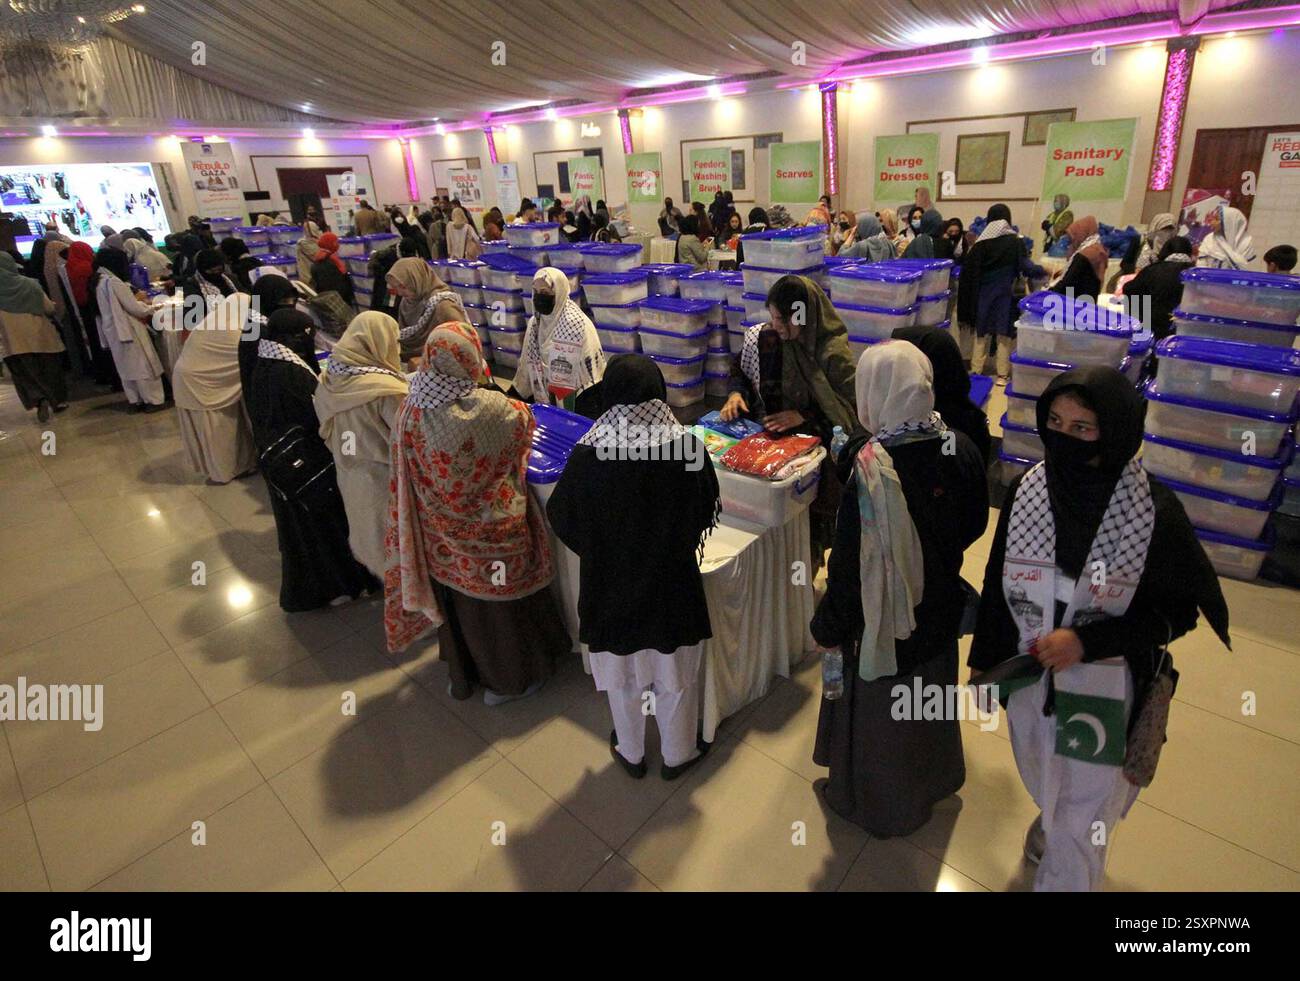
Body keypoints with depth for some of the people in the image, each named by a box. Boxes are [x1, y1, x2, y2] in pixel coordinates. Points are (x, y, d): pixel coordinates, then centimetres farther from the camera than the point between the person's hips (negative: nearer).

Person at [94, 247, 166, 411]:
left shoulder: (99, 281, 9)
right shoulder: (114, 282, -18)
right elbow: (135, 309, -15)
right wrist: (151, 308, -1)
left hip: (113, 330, 9)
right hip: (128, 329, -9)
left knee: (126, 366, 14)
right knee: (143, 364, 0)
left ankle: (136, 400, 21)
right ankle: (153, 400, 4)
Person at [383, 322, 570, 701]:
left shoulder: (411, 411, -14)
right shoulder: (490, 408, -26)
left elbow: (407, 471, -2)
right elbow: (524, 423, -4)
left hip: (441, 533, 4)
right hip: (489, 531, -4)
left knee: (454, 600, 24)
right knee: (499, 601, 18)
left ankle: (461, 675, 45)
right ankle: (509, 679, 38)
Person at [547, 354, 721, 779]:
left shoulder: (587, 455, -22)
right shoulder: (687, 448, -22)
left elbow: (561, 517, -7)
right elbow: (707, 512, -6)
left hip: (611, 584, 0)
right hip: (672, 584, 0)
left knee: (622, 673, 23)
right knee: (675, 675, 22)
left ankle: (631, 753, 44)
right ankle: (678, 754, 42)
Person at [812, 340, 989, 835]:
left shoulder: (871, 467, -32)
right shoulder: (960, 448, -12)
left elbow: (853, 561, -25)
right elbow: (975, 522, 3)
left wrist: (828, 628, -11)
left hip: (884, 616, -6)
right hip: (940, 607, 6)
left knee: (876, 708, 18)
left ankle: (875, 801, 42)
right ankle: (934, 777, 55)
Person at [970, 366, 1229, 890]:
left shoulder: (1155, 511, -21)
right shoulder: (1027, 488, -13)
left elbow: (1179, 611, -10)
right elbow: (997, 581, -2)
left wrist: (1088, 641, -23)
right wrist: (983, 659, 7)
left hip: (1104, 693, -3)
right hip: (1029, 677, 4)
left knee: (1079, 825, 11)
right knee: (1044, 782, 31)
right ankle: (1052, 821, 63)